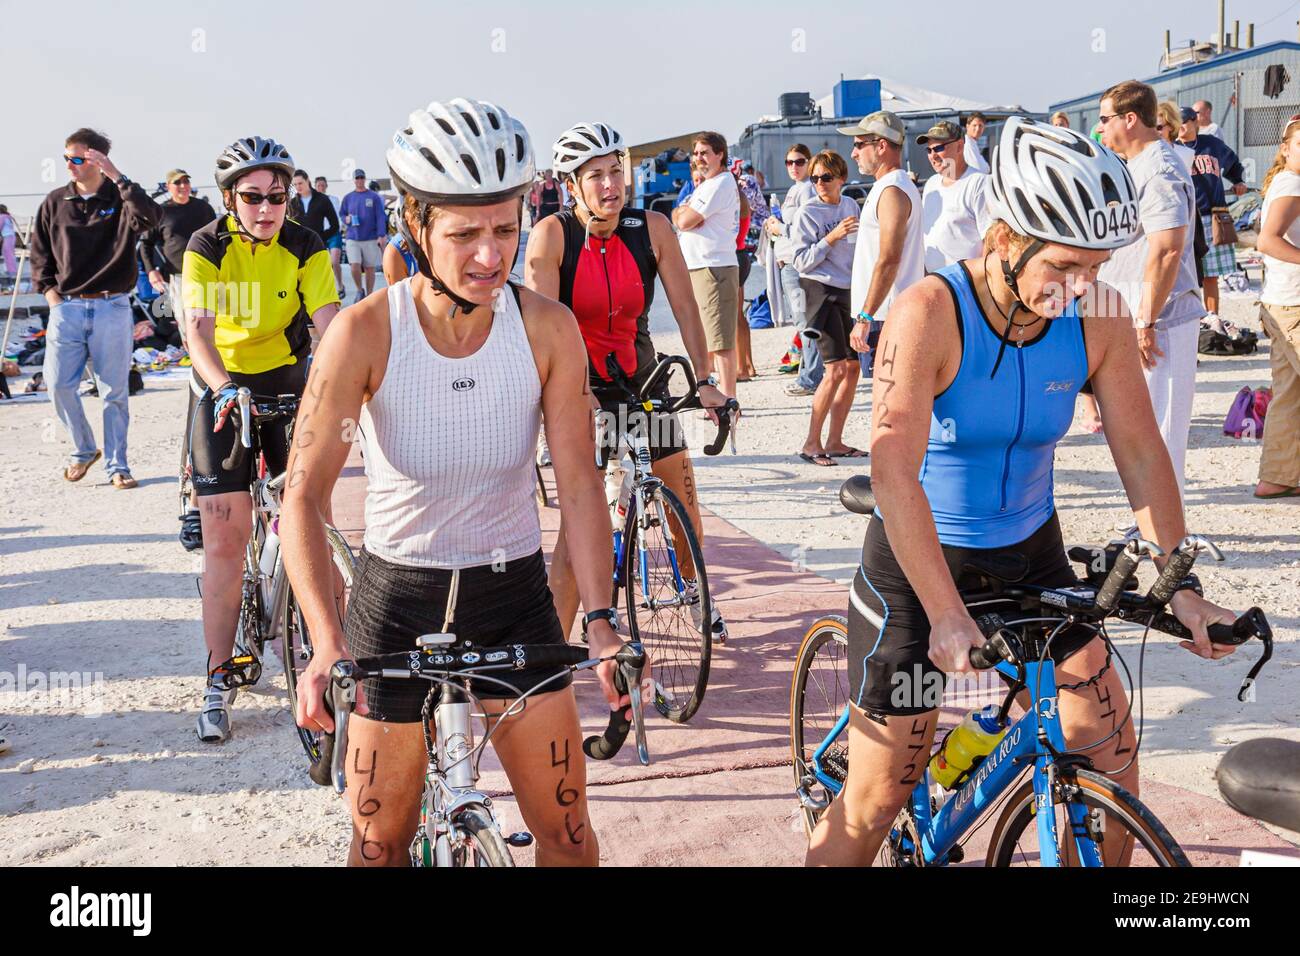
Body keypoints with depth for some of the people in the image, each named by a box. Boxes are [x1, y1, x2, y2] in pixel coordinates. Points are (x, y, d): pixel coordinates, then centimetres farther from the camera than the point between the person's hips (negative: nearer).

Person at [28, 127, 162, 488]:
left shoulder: (121, 199, -2)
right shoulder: (55, 202, 7)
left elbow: (150, 217, -23)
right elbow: (39, 250, 16)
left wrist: (116, 177, -23)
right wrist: (47, 288, 3)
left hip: (112, 309, -2)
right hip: (66, 307, 3)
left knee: (115, 391, 2)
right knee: (59, 384, -3)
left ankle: (117, 465, 12)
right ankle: (84, 450, 19)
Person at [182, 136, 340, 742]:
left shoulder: (305, 248, -8)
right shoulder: (206, 248, -12)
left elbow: (328, 323, -19)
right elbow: (198, 331, -24)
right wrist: (224, 388, -43)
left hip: (288, 384, 2)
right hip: (222, 391, -1)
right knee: (226, 539, -6)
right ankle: (219, 681, 2)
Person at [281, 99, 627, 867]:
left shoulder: (547, 328, -13)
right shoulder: (365, 333, -18)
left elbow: (580, 486, -12)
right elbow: (304, 494, -19)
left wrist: (600, 618, -23)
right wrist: (326, 643, -30)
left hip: (514, 596, 1)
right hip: (398, 599, -1)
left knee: (566, 828, 5)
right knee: (381, 841, 11)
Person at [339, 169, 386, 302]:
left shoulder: (374, 197, 1)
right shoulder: (348, 198, 9)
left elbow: (380, 217, -2)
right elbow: (341, 214, 17)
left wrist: (381, 236, -10)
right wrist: (346, 219, -7)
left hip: (370, 239, -1)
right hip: (353, 238, 1)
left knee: (369, 269, 4)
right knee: (355, 267, -12)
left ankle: (369, 295, 17)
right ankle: (360, 290, 13)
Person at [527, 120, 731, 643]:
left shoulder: (653, 229, -8)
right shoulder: (552, 234, -16)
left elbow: (685, 307, -6)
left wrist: (704, 381, -14)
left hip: (641, 380, 4)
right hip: (578, 388, -4)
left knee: (683, 495, 11)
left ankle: (692, 585, 41)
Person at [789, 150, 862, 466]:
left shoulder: (851, 206, 11)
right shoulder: (807, 212, -7)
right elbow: (801, 261, -11)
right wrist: (831, 238, -20)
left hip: (849, 291, 7)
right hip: (821, 290, -7)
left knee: (853, 368, 5)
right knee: (836, 370, -14)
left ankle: (834, 441, 13)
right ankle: (811, 443, -8)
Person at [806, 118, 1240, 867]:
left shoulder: (1098, 321, -9)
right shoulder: (932, 311, -23)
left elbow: (1142, 452, -3)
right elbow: (894, 471, -31)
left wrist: (1181, 587, -9)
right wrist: (948, 616, -37)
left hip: (1029, 552, 4)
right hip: (917, 564, -4)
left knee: (1108, 738, 1)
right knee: (878, 797, -1)